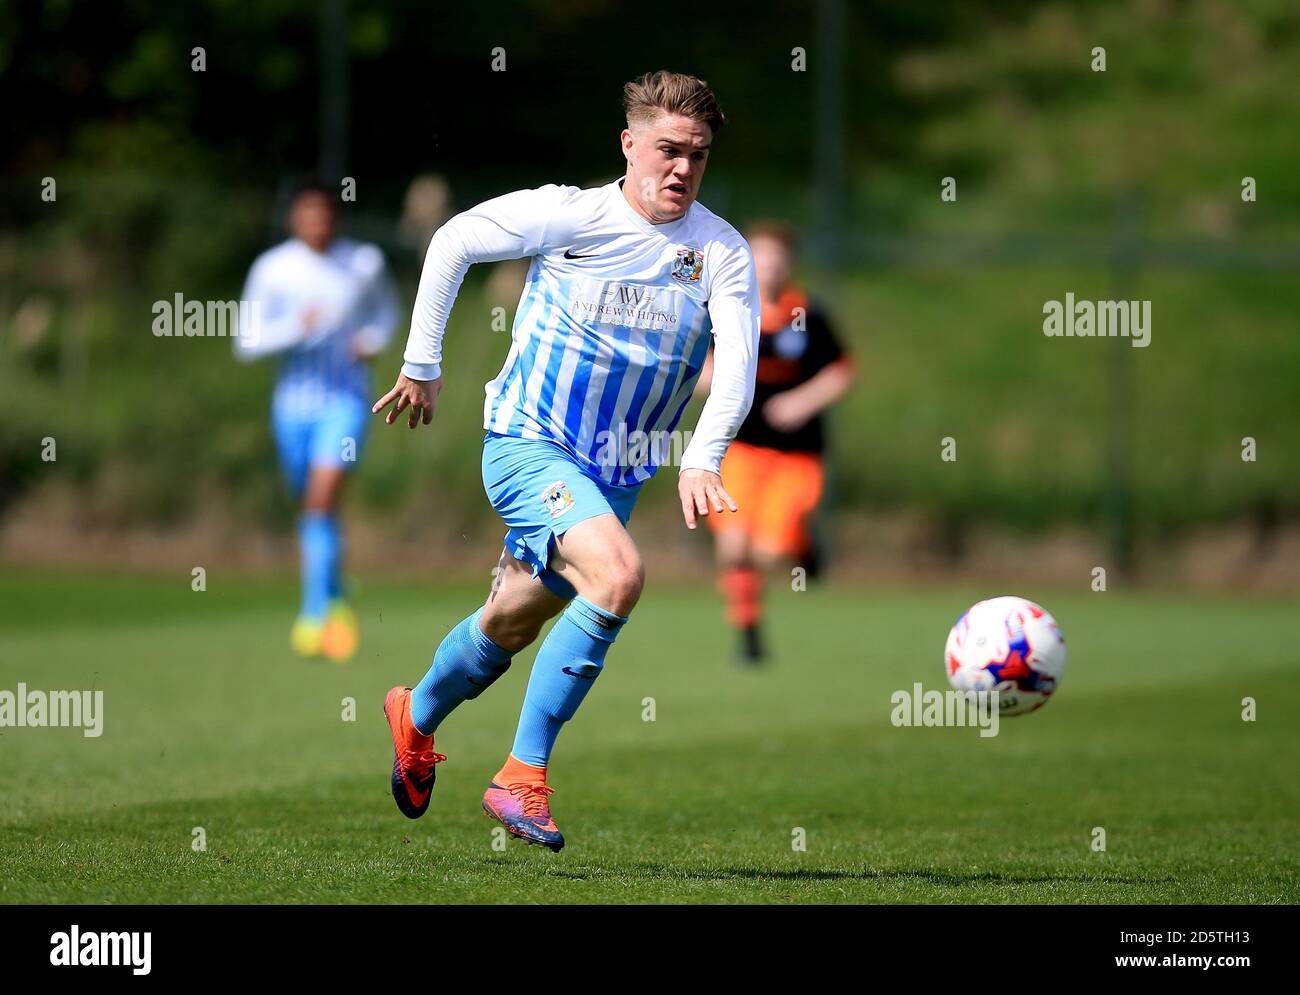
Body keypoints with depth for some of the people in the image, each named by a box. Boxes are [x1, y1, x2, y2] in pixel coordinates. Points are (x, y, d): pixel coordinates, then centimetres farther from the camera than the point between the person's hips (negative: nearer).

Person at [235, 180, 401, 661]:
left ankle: (314, 616, -16)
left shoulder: (366, 262, -2)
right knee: (310, 508, 14)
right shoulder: (271, 268, -5)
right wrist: (297, 327, -22)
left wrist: (372, 339, -3)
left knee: (322, 501, -17)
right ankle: (335, 597, 39)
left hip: (346, 400, -2)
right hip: (294, 401, 2)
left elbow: (385, 311, 18)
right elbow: (247, 341, -6)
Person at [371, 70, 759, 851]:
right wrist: (422, 364, -1)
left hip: (619, 475, 5)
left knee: (515, 624, 19)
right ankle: (523, 775, -20)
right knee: (619, 575, -29)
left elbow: (737, 367, -19)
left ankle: (418, 717, 52)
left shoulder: (722, 252, -7)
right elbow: (453, 240, -3)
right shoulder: (569, 215, -13)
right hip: (530, 443, -5)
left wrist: (701, 461, -35)